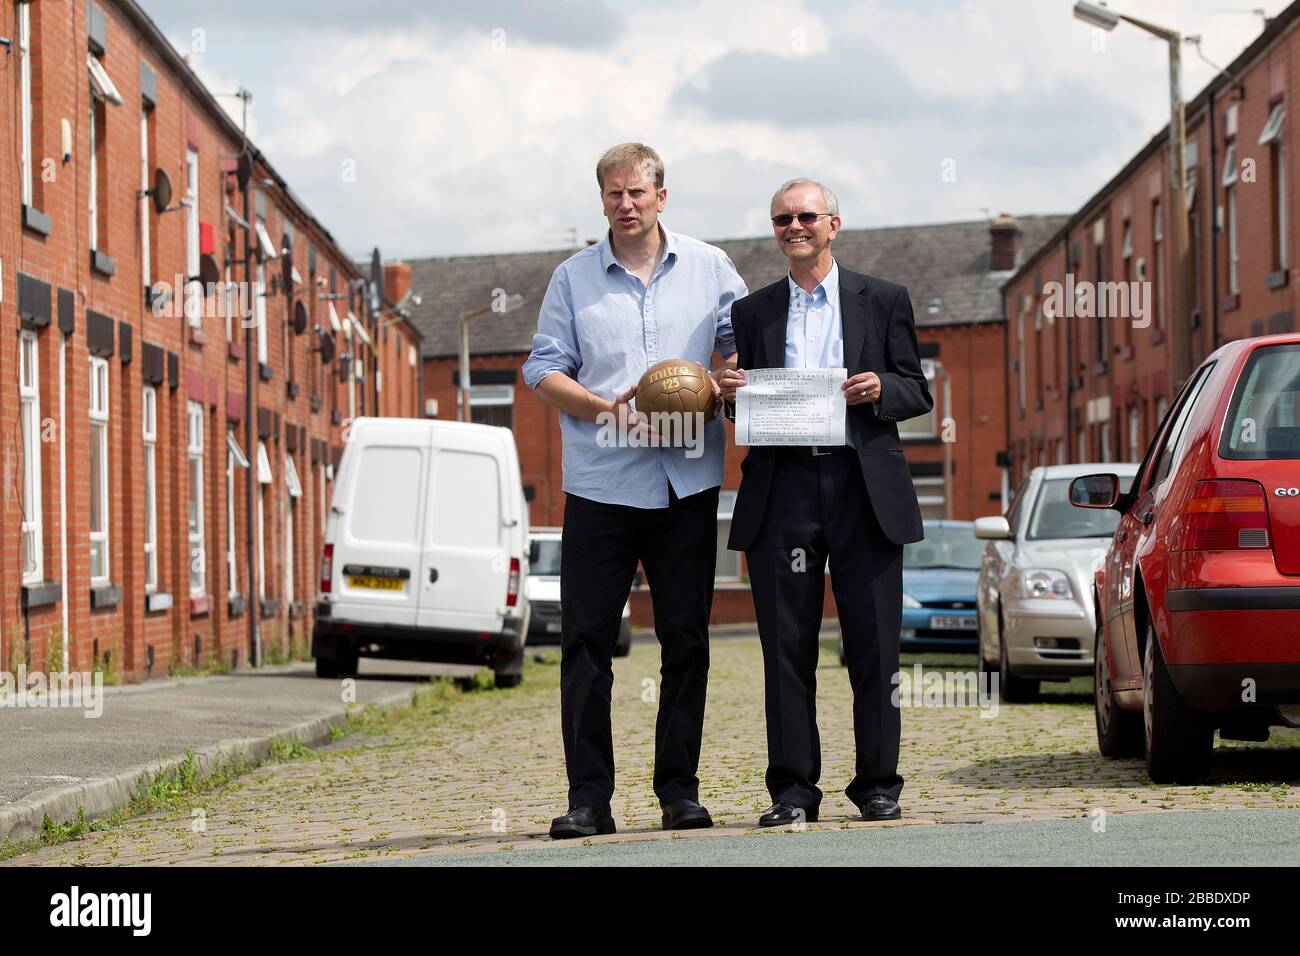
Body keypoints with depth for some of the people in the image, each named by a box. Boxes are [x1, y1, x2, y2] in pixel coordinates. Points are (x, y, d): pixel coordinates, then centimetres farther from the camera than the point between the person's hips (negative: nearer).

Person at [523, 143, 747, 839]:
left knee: (686, 641, 2)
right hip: (600, 485, 0)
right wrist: (604, 406, -12)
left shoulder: (708, 267, 8)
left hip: (686, 485, 1)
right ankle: (589, 797, -1)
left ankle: (679, 789, 10)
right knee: (585, 640, -4)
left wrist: (716, 379, -8)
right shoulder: (574, 278, 7)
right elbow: (543, 370, 5)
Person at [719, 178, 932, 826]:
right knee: (786, 646, 0)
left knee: (873, 645, 0)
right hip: (781, 489, 1)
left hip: (863, 486, -1)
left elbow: (918, 394, 8)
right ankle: (792, 790, 4)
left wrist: (880, 389, -12)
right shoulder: (752, 312, 16)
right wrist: (732, 393, -5)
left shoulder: (883, 301, 10)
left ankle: (878, 784, 8)